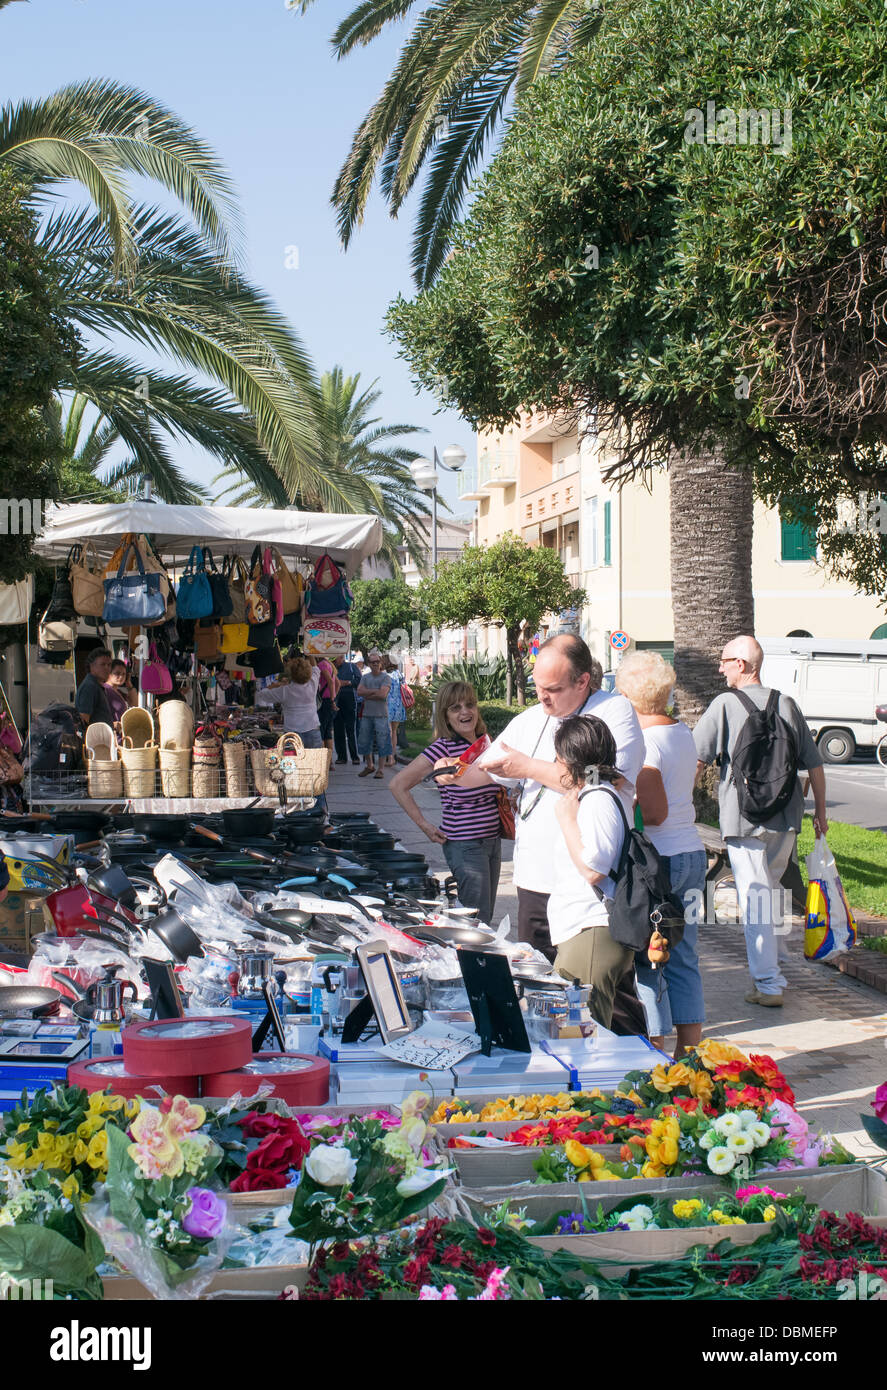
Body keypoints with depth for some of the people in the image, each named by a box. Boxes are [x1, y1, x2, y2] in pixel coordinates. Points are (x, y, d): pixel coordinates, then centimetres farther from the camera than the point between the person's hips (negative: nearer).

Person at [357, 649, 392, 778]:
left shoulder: (386, 678, -1)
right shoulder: (365, 678, 12)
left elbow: (382, 694, -15)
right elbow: (359, 691, -4)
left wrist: (368, 694, -7)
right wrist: (375, 691, -10)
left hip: (381, 715, -4)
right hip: (367, 714, 5)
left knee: (382, 743, -5)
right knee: (364, 742, 10)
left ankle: (380, 769, 2)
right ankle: (369, 766, 26)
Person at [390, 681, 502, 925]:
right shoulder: (443, 749, -14)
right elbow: (398, 784, -12)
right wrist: (424, 825, -11)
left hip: (492, 839, 7)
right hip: (464, 845, -7)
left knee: (486, 917, 11)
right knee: (477, 920, -7)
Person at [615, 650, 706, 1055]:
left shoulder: (645, 741, -15)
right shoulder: (683, 733, 9)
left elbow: (655, 812, -20)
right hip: (692, 853, 8)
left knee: (647, 963, 0)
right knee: (684, 961, 12)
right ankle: (689, 1055, 17)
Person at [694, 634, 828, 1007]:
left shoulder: (725, 704, -6)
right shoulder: (786, 704, 7)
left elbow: (695, 760, -8)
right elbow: (814, 764, 10)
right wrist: (820, 811, 21)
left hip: (744, 819, -5)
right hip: (786, 818, 5)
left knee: (754, 897, -3)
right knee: (771, 888, 21)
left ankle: (769, 984, -5)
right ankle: (770, 965, 30)